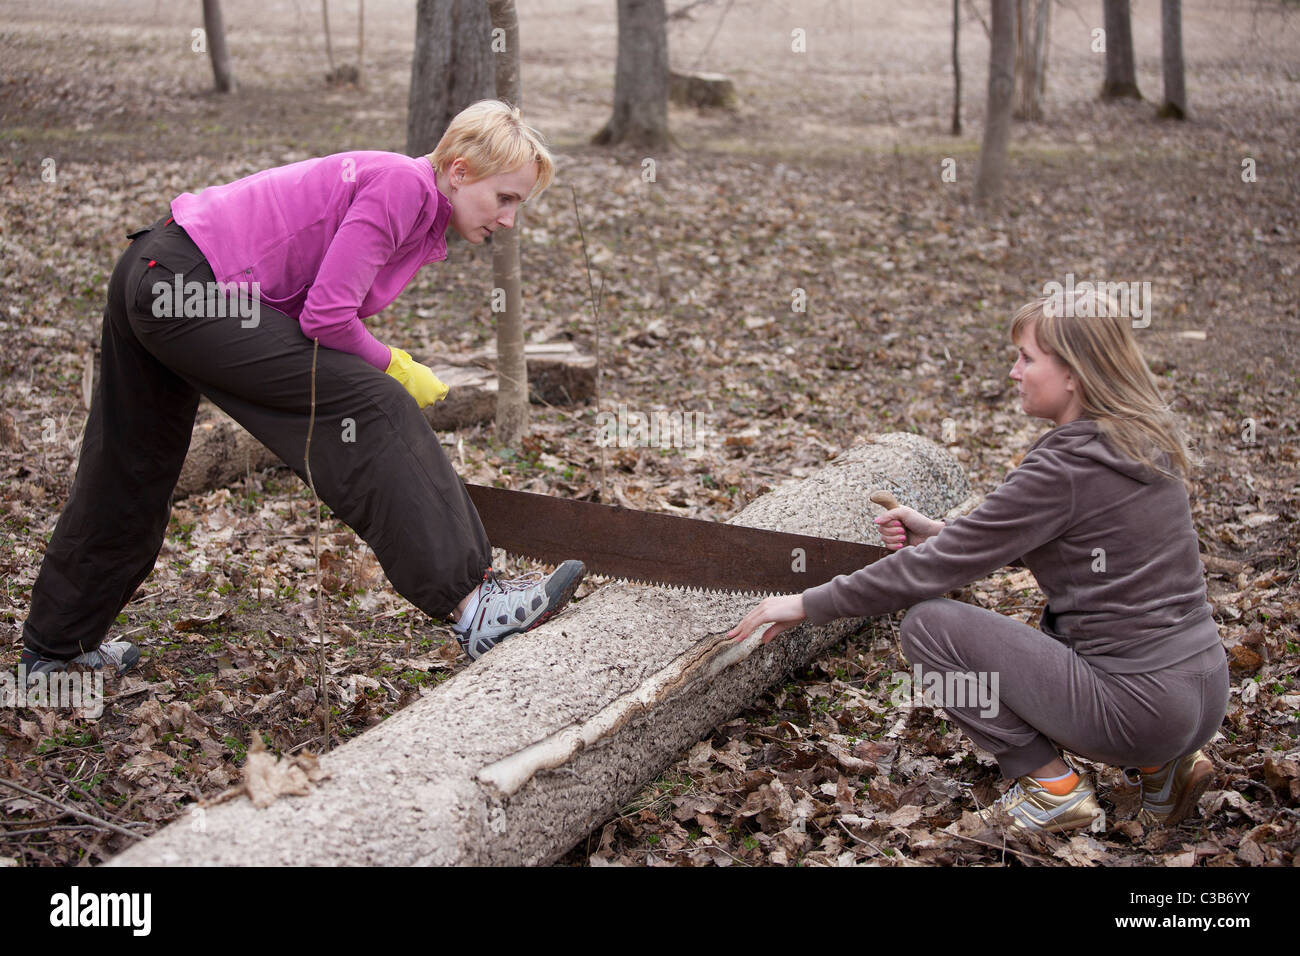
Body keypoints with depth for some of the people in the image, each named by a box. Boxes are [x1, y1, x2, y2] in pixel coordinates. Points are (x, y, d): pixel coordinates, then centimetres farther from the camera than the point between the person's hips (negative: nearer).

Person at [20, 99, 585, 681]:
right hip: (189, 289, -10)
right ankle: (472, 605, -20)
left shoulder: (420, 216, 14)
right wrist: (395, 370, -5)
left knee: (128, 478, 22)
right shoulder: (402, 183, -15)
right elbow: (327, 316, -20)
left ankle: (55, 645, 40)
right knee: (372, 407, -17)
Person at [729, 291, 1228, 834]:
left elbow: (940, 567, -16)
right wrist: (939, 533, 10)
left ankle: (1053, 788, 2)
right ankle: (1163, 764, 16)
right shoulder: (1142, 440, 7)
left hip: (1139, 704, -9)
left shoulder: (1065, 469, -19)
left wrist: (810, 605, -8)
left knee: (930, 624, -6)